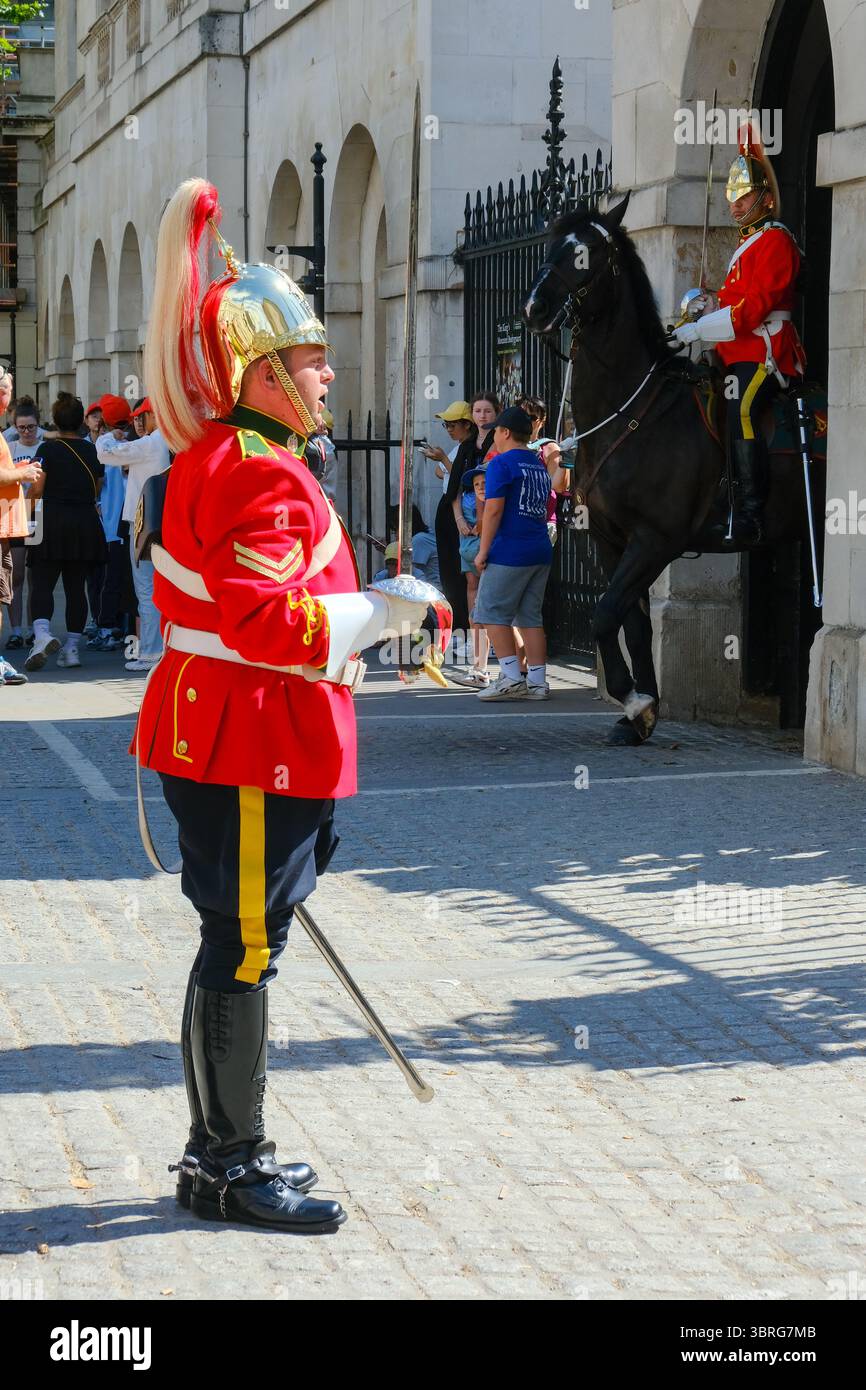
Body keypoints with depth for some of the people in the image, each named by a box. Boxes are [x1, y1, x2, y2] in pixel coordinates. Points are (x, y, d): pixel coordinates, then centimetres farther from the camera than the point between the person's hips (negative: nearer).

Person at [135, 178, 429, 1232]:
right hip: (255, 749, -11)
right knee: (244, 948, -4)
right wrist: (374, 613, -22)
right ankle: (230, 1170, 4)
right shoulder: (265, 480, -20)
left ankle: (219, 1152, 25)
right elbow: (260, 619, -29)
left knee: (240, 944, 16)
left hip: (224, 738, 11)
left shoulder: (215, 453, 14)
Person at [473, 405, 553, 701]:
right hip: (540, 552, 8)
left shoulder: (501, 463, -8)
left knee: (493, 613, -1)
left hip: (509, 552, -8)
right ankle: (537, 682, 6)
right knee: (531, 617, 9)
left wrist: (483, 551, -11)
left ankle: (511, 679, -9)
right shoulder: (539, 465, 17)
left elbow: (494, 509, -14)